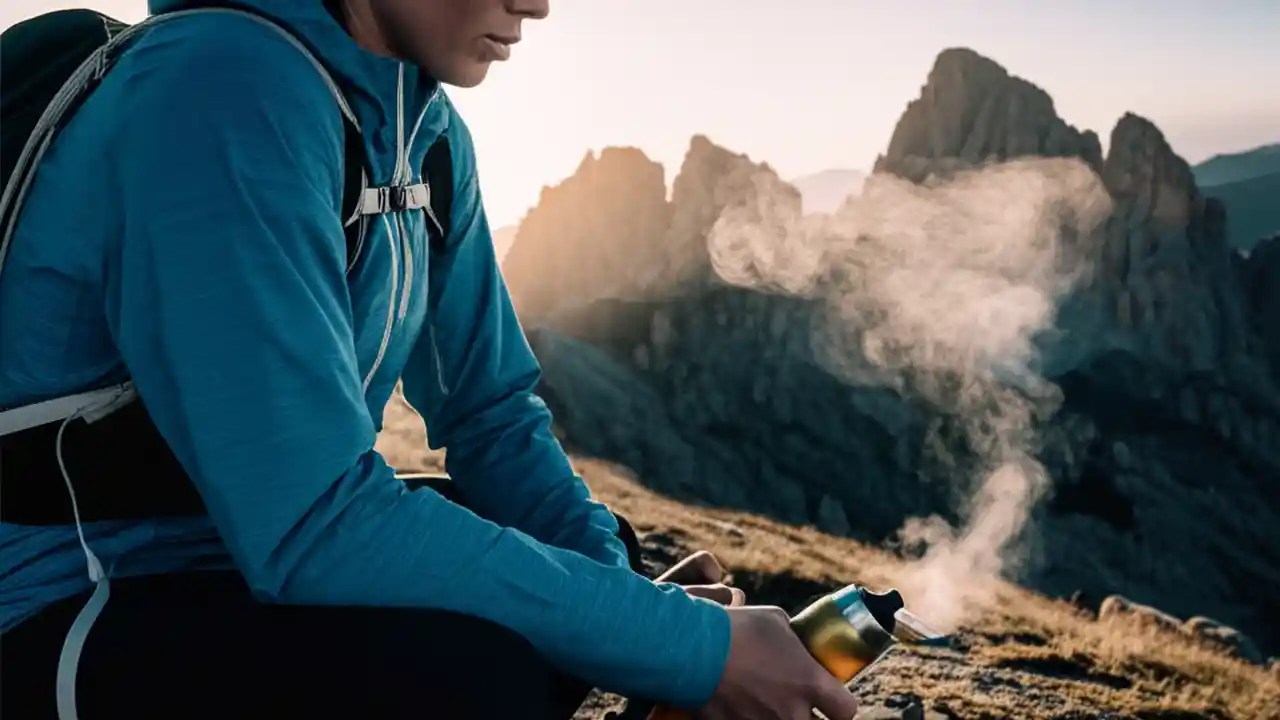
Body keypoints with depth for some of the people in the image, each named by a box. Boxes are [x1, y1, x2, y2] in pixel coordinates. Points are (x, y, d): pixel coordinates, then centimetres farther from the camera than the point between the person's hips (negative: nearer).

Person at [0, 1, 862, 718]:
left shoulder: (428, 130, 0)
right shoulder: (231, 91, -25)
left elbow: (494, 412, 6)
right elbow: (314, 524, -30)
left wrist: (629, 596, -11)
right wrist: (691, 647, -25)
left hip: (250, 558, 8)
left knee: (604, 564, 11)